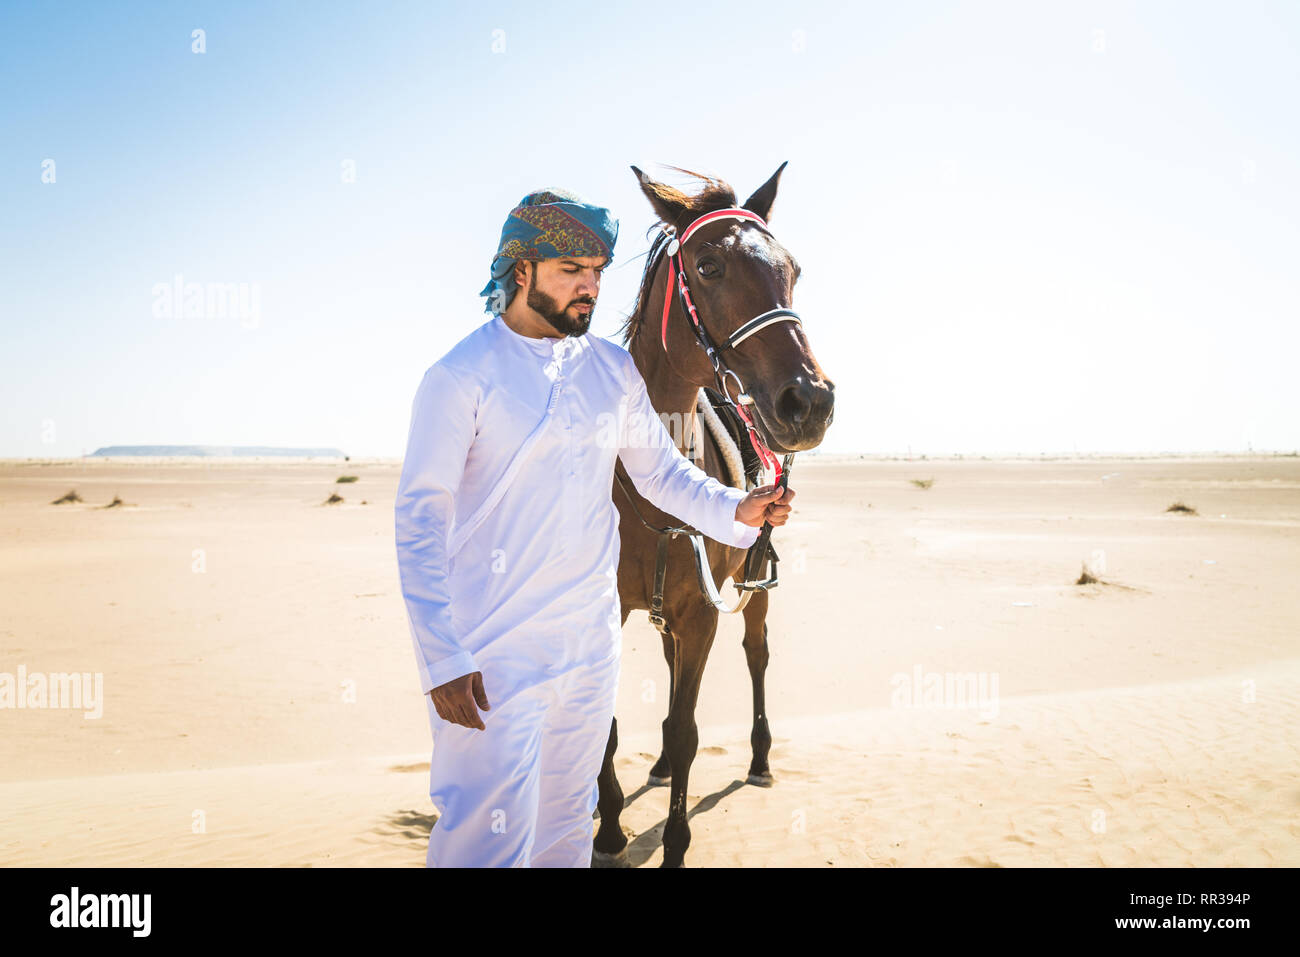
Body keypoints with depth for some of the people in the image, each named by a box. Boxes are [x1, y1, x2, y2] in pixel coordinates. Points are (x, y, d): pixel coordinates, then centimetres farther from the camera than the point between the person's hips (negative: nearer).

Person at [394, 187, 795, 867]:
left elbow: (660, 472, 15)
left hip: (593, 644, 6)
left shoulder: (615, 370, 6)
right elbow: (419, 521, -13)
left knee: (567, 825, 20)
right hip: (492, 655, -5)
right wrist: (442, 660, -20)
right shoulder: (461, 377, -11)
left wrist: (733, 509, -5)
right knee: (488, 838, -3)